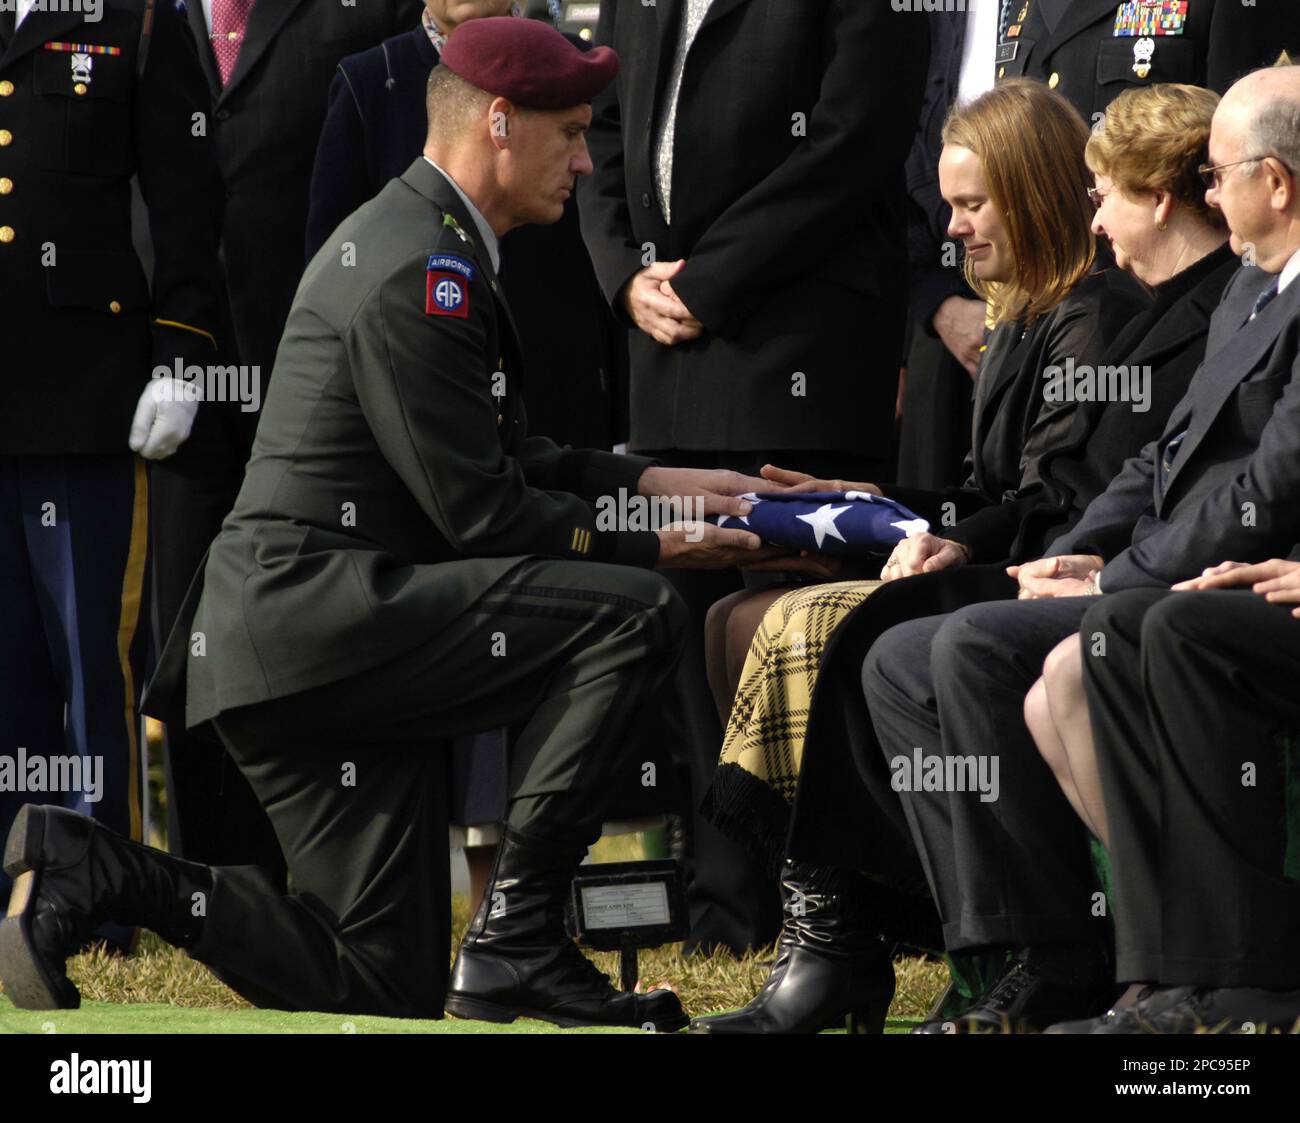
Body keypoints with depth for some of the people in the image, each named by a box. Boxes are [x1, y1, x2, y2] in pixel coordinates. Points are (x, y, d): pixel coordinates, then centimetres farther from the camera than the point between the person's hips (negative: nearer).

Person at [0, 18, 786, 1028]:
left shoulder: (424, 245, 18)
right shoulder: (423, 274, -16)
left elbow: (495, 455, 23)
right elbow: (481, 514, -18)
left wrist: (648, 482, 12)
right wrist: (649, 542, -9)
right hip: (312, 613, -10)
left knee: (390, 984, 8)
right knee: (632, 612, -21)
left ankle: (86, 869, 8)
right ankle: (516, 941, -17)